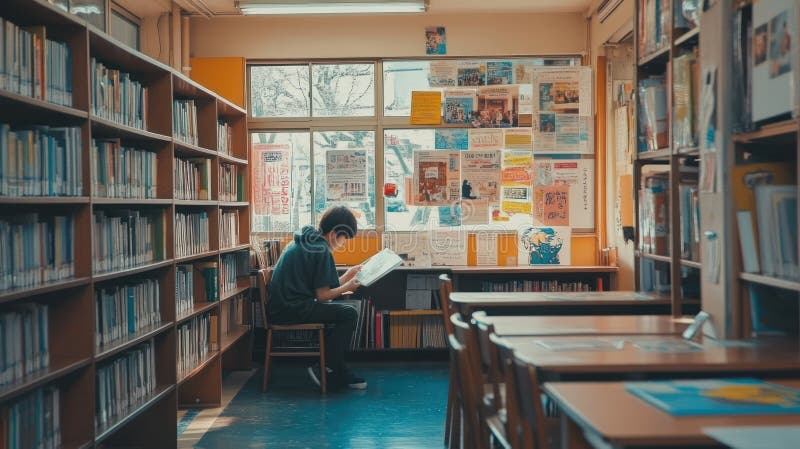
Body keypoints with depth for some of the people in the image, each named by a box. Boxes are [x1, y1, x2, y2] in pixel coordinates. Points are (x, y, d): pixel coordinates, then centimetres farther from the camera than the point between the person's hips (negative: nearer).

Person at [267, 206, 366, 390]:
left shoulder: (305, 242, 17)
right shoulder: (321, 250, -13)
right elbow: (321, 295, -13)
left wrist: (346, 277, 19)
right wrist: (347, 287, 2)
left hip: (281, 308, 10)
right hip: (293, 310, -10)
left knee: (341, 312, 20)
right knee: (349, 314, -9)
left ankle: (338, 372, 19)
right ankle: (326, 369, -2)